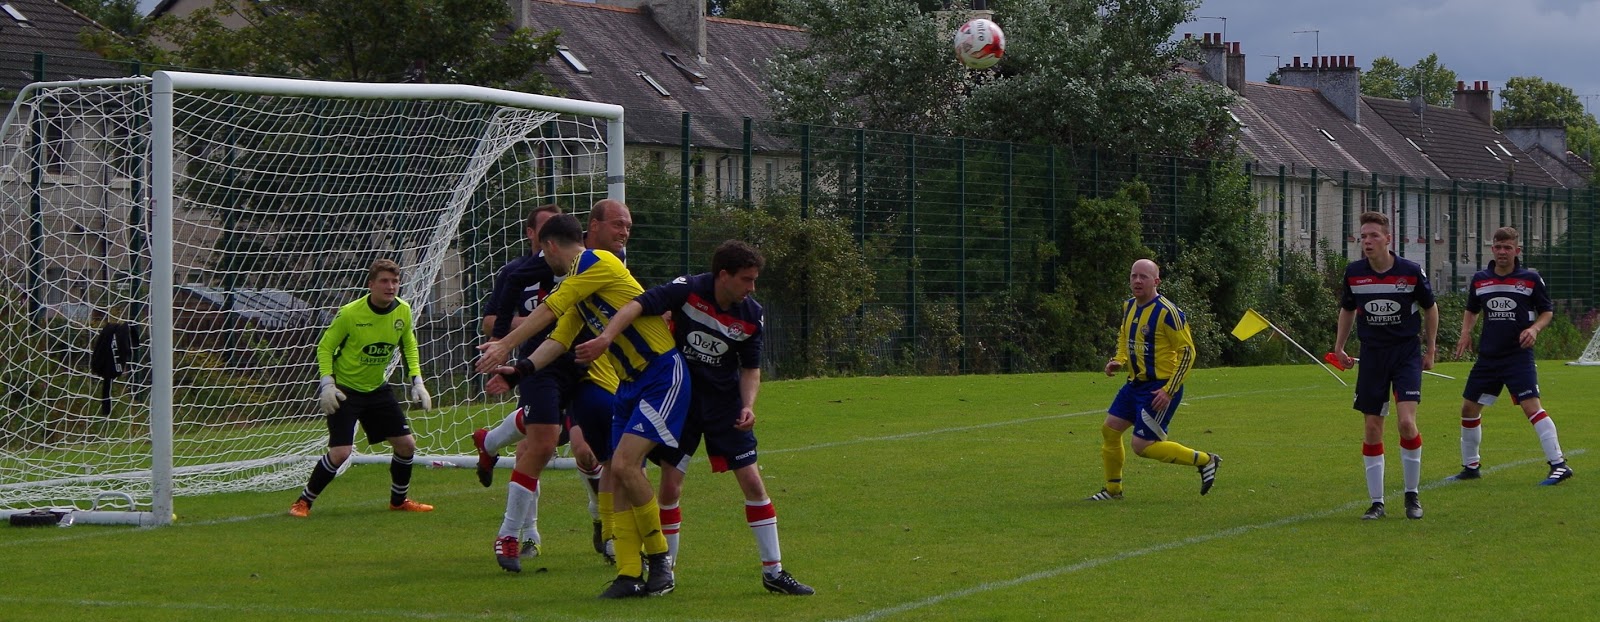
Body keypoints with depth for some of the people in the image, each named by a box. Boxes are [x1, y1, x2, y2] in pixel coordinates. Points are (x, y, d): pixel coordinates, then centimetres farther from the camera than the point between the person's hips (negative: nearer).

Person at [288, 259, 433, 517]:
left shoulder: (403, 311, -6)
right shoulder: (350, 313, -21)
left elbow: (409, 345, 11)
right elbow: (325, 347, -10)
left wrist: (417, 381, 2)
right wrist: (327, 384, -21)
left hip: (377, 389, 6)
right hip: (344, 389, -6)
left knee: (407, 444, 3)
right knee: (340, 452, -17)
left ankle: (399, 500, 25)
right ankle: (303, 502, 0)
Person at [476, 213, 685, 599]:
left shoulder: (596, 262, -10)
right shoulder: (578, 289, 18)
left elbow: (550, 310, -14)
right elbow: (559, 339, 15)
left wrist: (506, 346, -13)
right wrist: (519, 370, 1)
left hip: (663, 375, -10)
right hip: (631, 383, 10)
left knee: (624, 463, -19)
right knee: (617, 475, 2)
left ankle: (659, 558, -6)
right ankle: (630, 575, 4)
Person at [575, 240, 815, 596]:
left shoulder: (751, 316, -8)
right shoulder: (688, 290, -19)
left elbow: (750, 368, 4)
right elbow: (638, 306, -29)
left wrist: (748, 406, -14)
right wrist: (606, 337, -45)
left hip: (724, 402, 2)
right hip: (679, 397, -2)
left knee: (753, 482, -3)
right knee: (670, 486, -4)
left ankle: (773, 571, 7)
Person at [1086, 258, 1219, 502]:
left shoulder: (1167, 312, -18)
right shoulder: (1129, 307, 6)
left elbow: (1187, 352, -17)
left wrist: (1168, 391, -21)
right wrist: (1118, 361, 4)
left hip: (1160, 388, -8)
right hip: (1136, 383, 8)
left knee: (1142, 446, -10)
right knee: (1110, 429, 7)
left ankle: (1205, 461, 3)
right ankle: (1112, 490, 21)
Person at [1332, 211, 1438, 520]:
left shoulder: (1411, 272, -10)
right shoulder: (1353, 273, -3)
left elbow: (1430, 308, 6)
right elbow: (1347, 309, 16)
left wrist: (1430, 350, 8)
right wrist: (1339, 348, 16)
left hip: (1406, 353, -3)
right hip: (1371, 354, 3)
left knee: (1407, 422, -16)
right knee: (1372, 429, 2)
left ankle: (1412, 495, 1)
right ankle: (1377, 502, 11)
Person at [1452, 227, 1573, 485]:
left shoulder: (1531, 279, -3)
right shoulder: (1480, 279, 7)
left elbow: (1547, 311, 5)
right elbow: (1472, 310, 22)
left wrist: (1535, 328, -14)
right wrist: (1465, 332, 4)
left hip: (1519, 355, -5)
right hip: (1487, 356, 5)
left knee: (1531, 406, -17)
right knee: (1469, 408, 7)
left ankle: (1559, 465, -16)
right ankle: (1470, 466, 23)